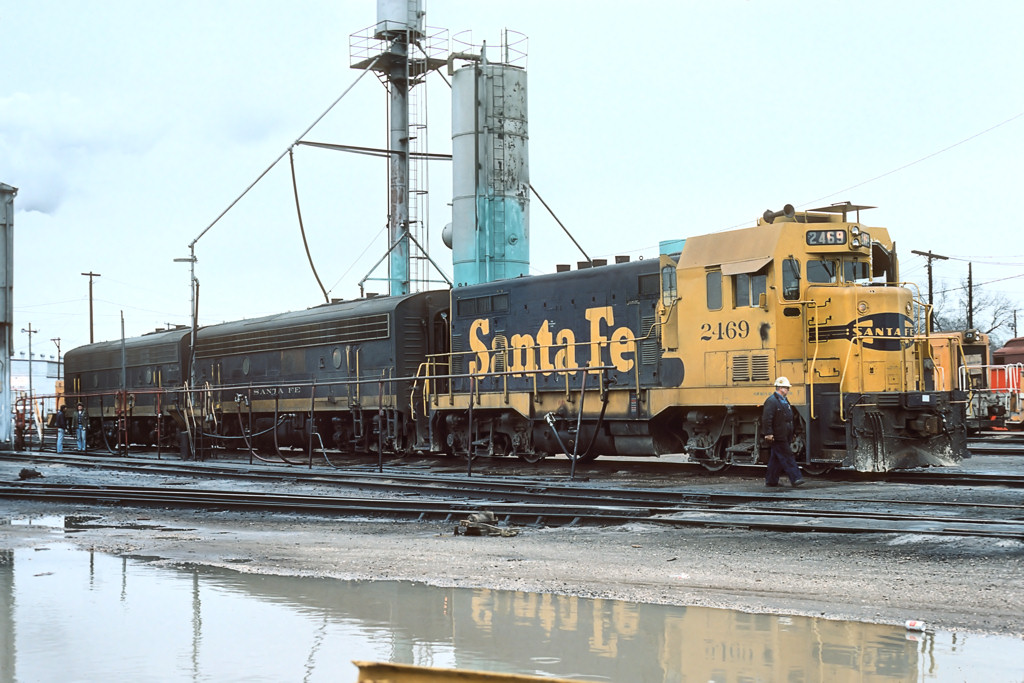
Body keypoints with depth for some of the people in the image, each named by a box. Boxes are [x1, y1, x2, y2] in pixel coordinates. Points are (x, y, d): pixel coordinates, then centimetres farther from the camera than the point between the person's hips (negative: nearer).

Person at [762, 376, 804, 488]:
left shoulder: (784, 401, 18)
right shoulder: (771, 401, -13)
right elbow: (766, 419, -19)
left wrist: (791, 438, 25)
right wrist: (768, 434, -23)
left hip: (785, 437, 9)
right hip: (778, 437, -9)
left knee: (776, 459, 11)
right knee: (787, 457, -9)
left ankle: (771, 480, 16)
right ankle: (795, 478, -8)